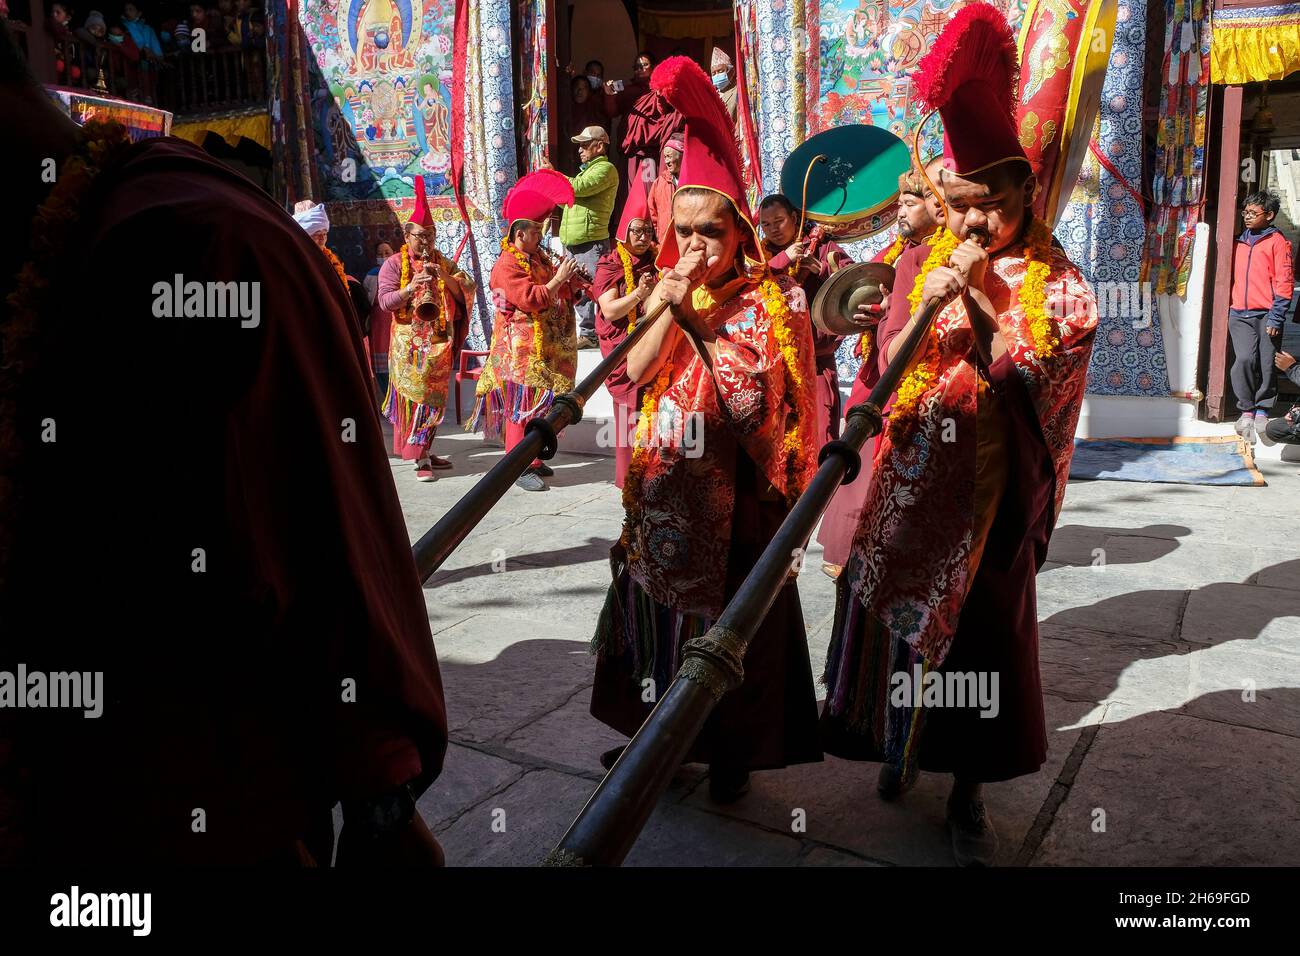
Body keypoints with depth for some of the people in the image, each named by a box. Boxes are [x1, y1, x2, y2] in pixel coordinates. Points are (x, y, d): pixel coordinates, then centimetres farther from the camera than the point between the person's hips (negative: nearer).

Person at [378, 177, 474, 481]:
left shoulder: (443, 263, 13)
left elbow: (467, 290, 2)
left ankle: (424, 452, 18)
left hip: (440, 342, 4)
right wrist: (410, 288, -22)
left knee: (434, 397, 7)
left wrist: (445, 276, -14)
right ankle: (420, 457, -2)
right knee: (413, 396, -6)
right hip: (409, 343, -4)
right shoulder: (394, 263, 2)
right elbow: (385, 300, -8)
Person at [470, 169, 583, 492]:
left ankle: (532, 459, 21)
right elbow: (531, 299, -24)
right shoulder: (506, 266, -13)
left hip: (546, 347, 9)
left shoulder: (539, 257, 15)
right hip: (521, 350, -9)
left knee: (540, 403, 12)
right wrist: (559, 278, -18)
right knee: (522, 403, -7)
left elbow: (558, 293, 23)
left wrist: (570, 279, 4)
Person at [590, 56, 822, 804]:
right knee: (657, 614, 13)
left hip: (736, 492, -4)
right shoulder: (664, 292, 8)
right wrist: (670, 309, -14)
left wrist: (699, 318, -20)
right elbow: (631, 377, -3)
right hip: (662, 491, 5)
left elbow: (754, 397, -18)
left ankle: (733, 751, 24)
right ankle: (653, 731, 31)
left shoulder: (774, 299, -6)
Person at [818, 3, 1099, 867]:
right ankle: (904, 740, 33)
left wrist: (982, 299, -19)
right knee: (898, 610, 10)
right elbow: (886, 369, 0)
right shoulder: (924, 264, 5)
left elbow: (1036, 380, -12)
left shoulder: (1056, 280, -2)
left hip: (992, 487, -2)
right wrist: (925, 308, -18)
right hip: (912, 479, 3)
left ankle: (969, 788, 20)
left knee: (984, 626, 4)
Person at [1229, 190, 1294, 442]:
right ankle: (1246, 410, 0)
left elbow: (1284, 282, -3)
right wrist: (1228, 307, 13)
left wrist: (1276, 318, -10)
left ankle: (1262, 409, 15)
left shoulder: (1277, 241, 1)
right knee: (1245, 359, -13)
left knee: (1267, 364, 0)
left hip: (1267, 314, -2)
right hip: (1239, 314, 3)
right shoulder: (1239, 242, 15)